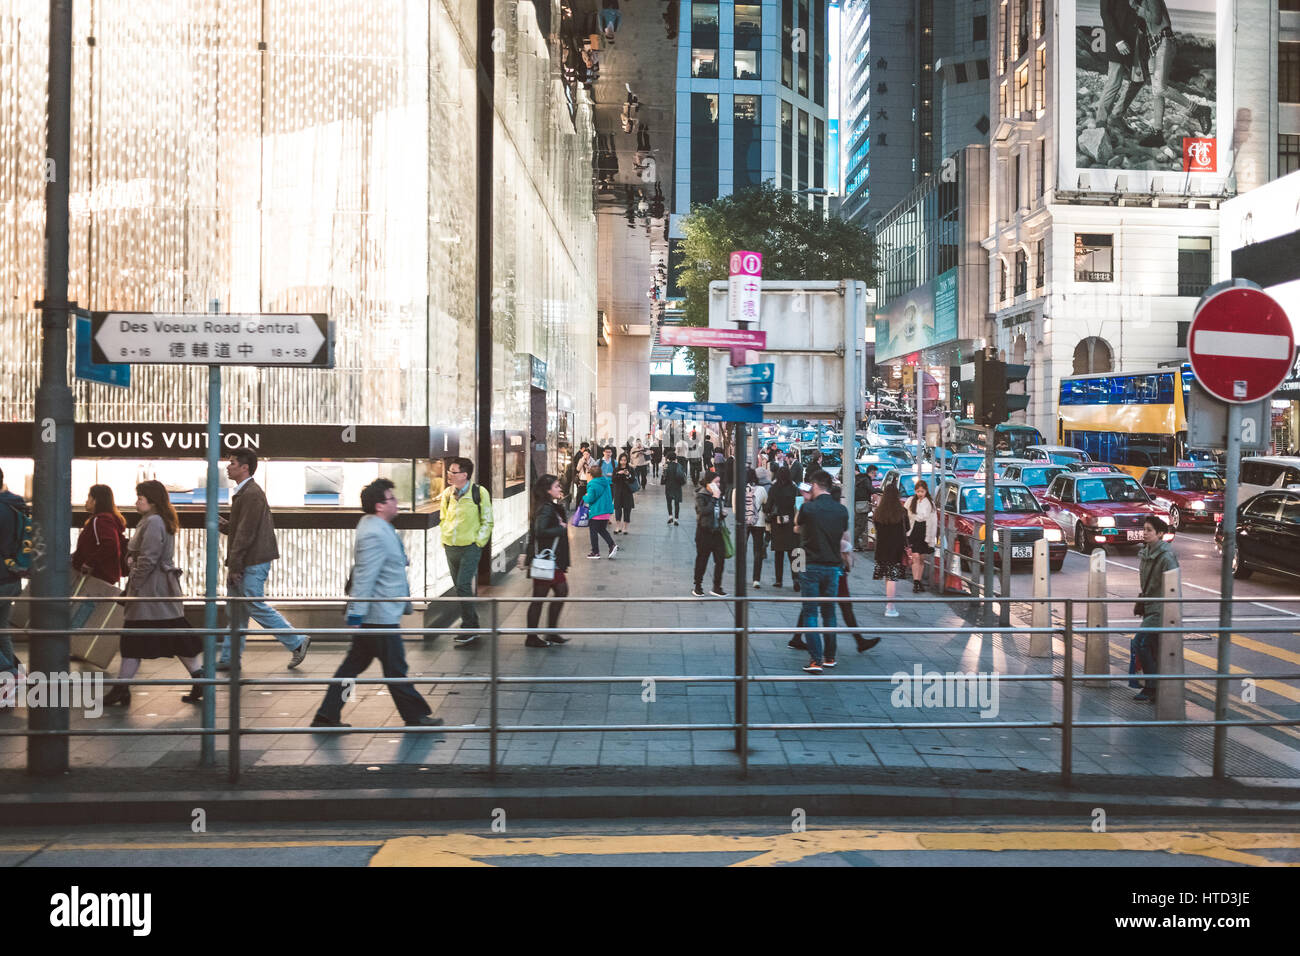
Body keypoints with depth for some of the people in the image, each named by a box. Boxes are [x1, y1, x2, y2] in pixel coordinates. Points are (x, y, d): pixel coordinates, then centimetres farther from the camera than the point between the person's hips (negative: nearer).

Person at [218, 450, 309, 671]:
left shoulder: (252, 494, -16)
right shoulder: (243, 493, 17)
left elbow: (246, 533, -19)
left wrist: (234, 566, -19)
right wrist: (220, 524, 4)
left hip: (252, 563, -10)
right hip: (243, 563, 10)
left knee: (256, 607, -5)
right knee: (236, 610, 12)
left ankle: (297, 642, 3)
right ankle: (229, 658, 18)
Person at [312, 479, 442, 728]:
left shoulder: (379, 527, 11)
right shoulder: (374, 534, -21)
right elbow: (364, 576, -25)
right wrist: (357, 612, -25)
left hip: (372, 614, 10)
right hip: (380, 616, -10)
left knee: (355, 663, 13)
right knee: (395, 668, 3)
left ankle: (326, 716, 19)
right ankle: (416, 717, 15)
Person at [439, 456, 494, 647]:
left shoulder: (479, 492, -8)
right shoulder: (447, 493, 5)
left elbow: (487, 522, -1)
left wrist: (478, 542, -7)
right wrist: (444, 540, 10)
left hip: (470, 547, -6)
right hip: (450, 548, 6)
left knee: (464, 586, -14)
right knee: (461, 587, 11)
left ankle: (469, 627, -5)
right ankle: (470, 624, 23)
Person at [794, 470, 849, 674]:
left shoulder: (808, 508, -11)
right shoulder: (842, 510, 1)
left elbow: (798, 529, 7)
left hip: (812, 566, -4)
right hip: (833, 565, 4)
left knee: (809, 613, 1)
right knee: (829, 612, 15)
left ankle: (815, 659, -5)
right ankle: (829, 657, 20)